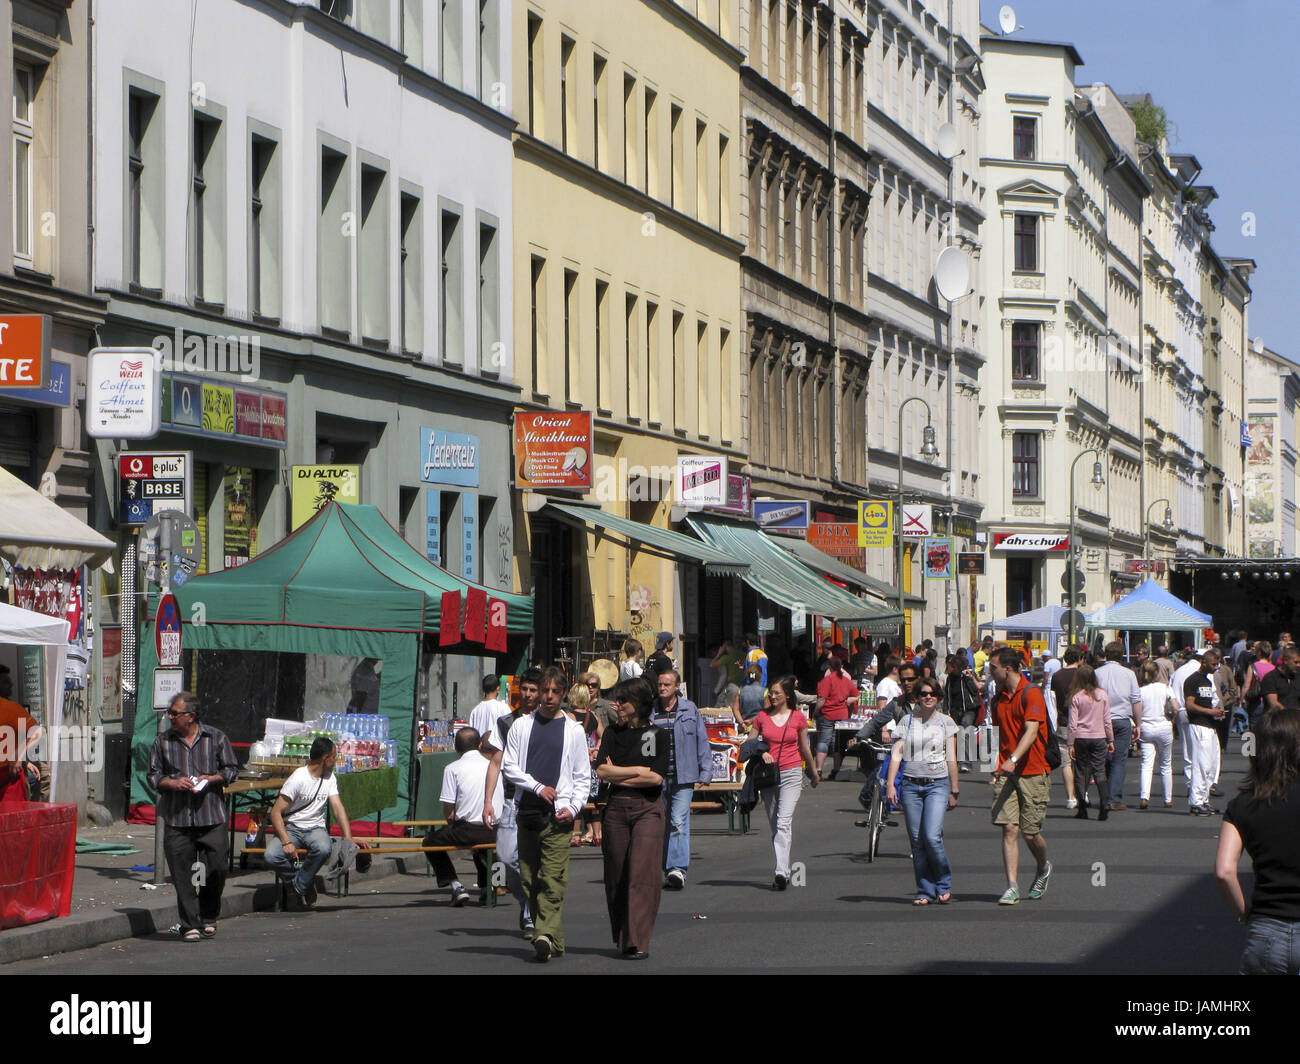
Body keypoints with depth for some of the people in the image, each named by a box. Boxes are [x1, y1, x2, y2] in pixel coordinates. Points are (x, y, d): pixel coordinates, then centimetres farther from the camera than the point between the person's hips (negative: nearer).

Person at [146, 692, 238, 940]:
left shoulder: (216, 738, 5)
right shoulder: (163, 741, 8)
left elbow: (231, 770, 9)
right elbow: (153, 776, 10)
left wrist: (211, 778, -9)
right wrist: (173, 783, -10)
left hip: (211, 817, -1)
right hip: (177, 819, 1)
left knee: (216, 868, -3)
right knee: (182, 874, -2)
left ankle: (209, 916, 20)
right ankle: (190, 925, 6)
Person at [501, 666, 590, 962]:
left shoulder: (574, 730, 9)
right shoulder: (522, 726, 11)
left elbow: (583, 776, 10)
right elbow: (509, 766, 7)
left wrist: (573, 807, -5)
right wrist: (538, 787, -6)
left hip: (558, 815, -2)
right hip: (527, 812, 2)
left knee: (553, 880, -14)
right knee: (530, 880, 2)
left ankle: (545, 935, -22)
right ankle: (553, 942, 8)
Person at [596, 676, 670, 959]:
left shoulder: (657, 735, 1)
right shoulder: (613, 732, 11)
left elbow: (656, 777, -9)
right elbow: (601, 770, 0)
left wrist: (618, 775, -4)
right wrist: (638, 771, -5)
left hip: (647, 808, -4)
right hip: (616, 808, 4)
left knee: (643, 872, -13)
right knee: (617, 875, 5)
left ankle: (638, 943, -15)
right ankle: (621, 939, 17)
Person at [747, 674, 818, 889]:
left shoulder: (798, 718, 1)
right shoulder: (762, 716, 6)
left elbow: (804, 749, 13)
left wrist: (814, 774, 24)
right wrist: (761, 753, -11)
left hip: (791, 774, -3)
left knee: (784, 822, -17)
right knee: (775, 826, 8)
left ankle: (781, 873, -25)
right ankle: (785, 870, 19)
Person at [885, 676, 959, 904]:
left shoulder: (946, 722, 7)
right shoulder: (906, 722, 8)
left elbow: (951, 759, 7)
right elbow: (896, 754, 3)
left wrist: (954, 791, 6)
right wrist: (890, 784, -8)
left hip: (937, 784, -2)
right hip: (911, 784, 2)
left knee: (932, 837, -15)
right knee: (917, 841, 1)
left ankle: (944, 885, 3)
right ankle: (925, 891, 9)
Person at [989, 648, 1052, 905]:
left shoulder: (1031, 694, -9)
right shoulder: (1000, 698, 14)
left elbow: (1031, 731, -21)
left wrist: (1013, 760, -33)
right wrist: (998, 770, 16)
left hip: (1033, 773, -5)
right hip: (1007, 773, 5)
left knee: (1030, 833, 1)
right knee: (1009, 828, -8)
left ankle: (1043, 868, 30)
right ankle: (1012, 886, -10)